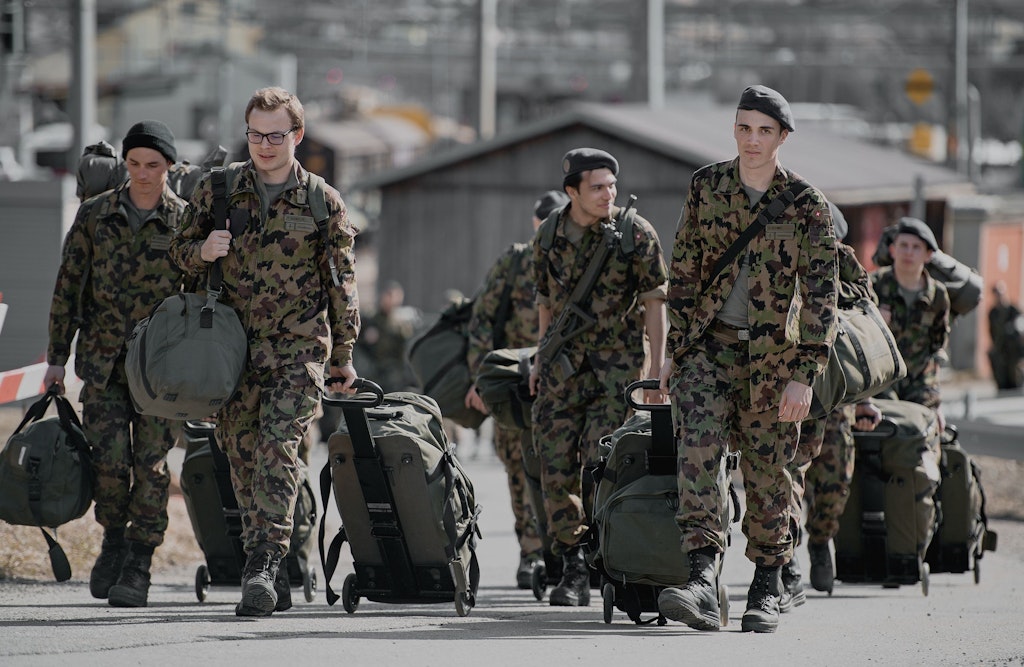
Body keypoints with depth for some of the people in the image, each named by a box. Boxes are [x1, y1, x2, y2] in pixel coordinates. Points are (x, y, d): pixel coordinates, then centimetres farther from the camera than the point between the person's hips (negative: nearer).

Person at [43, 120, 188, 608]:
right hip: (102, 361, 1)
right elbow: (68, 288, 9)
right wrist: (57, 358, 7)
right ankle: (113, 540, 16)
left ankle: (138, 567, 3)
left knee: (150, 462, -6)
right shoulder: (94, 216, 4)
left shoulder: (186, 222, 0)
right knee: (109, 459, -9)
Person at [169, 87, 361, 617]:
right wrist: (203, 250, -11)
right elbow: (181, 251, 14)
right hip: (232, 347, 3)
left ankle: (264, 564, -24)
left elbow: (341, 282, 9)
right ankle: (270, 576, 12)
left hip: (299, 345, -3)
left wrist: (343, 355, 10)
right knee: (242, 454, 3)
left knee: (278, 447, -19)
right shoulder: (218, 188, 6)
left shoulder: (324, 204, 2)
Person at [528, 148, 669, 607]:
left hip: (616, 365, -4)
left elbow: (654, 304, -4)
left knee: (601, 467, -12)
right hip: (563, 365, 4)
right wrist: (540, 359, 17)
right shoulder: (549, 236, 6)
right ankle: (572, 570, 5)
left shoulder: (636, 235, -6)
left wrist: (657, 372, -8)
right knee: (557, 468, -2)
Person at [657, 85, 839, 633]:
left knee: (767, 473, 6)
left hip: (771, 352, -1)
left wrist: (804, 376, -15)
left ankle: (767, 590, 23)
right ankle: (703, 580, -28)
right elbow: (684, 272, 8)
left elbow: (820, 294, -8)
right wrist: (674, 351, 6)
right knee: (697, 451, -18)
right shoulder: (705, 187, 1)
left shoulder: (806, 205, -6)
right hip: (708, 345, 1)